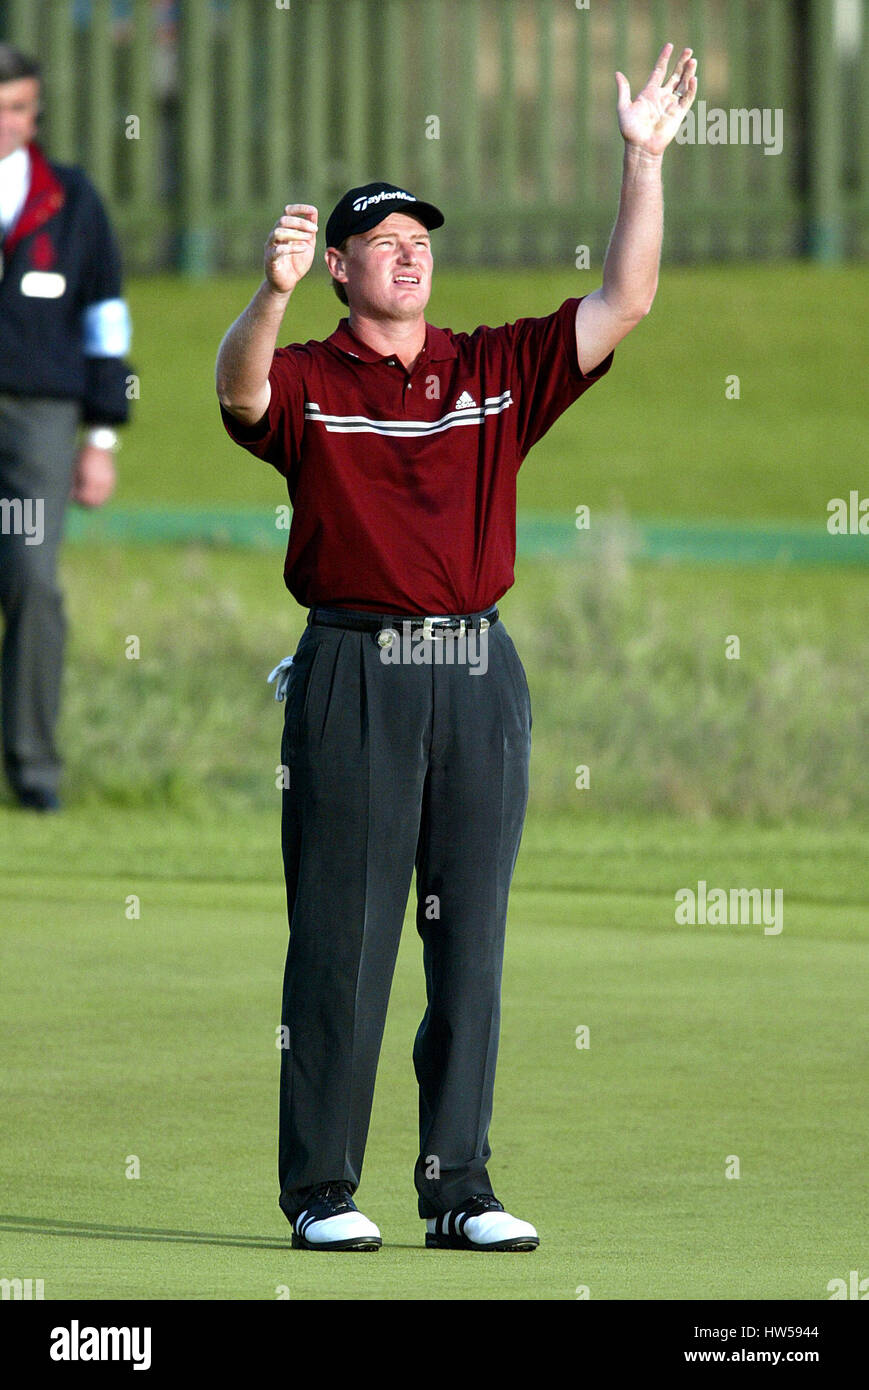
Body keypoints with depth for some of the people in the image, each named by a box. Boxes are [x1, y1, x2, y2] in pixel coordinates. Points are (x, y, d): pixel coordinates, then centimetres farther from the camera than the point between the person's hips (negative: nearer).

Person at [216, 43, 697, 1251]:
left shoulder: (498, 372, 12)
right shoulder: (307, 380, 2)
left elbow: (623, 305, 5)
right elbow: (239, 390, -21)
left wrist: (644, 161, -5)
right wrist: (273, 290, -41)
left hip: (478, 673, 4)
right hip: (353, 674, -4)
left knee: (471, 943, 5)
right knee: (343, 939, -3)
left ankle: (460, 1191, 9)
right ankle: (321, 1191, 2)